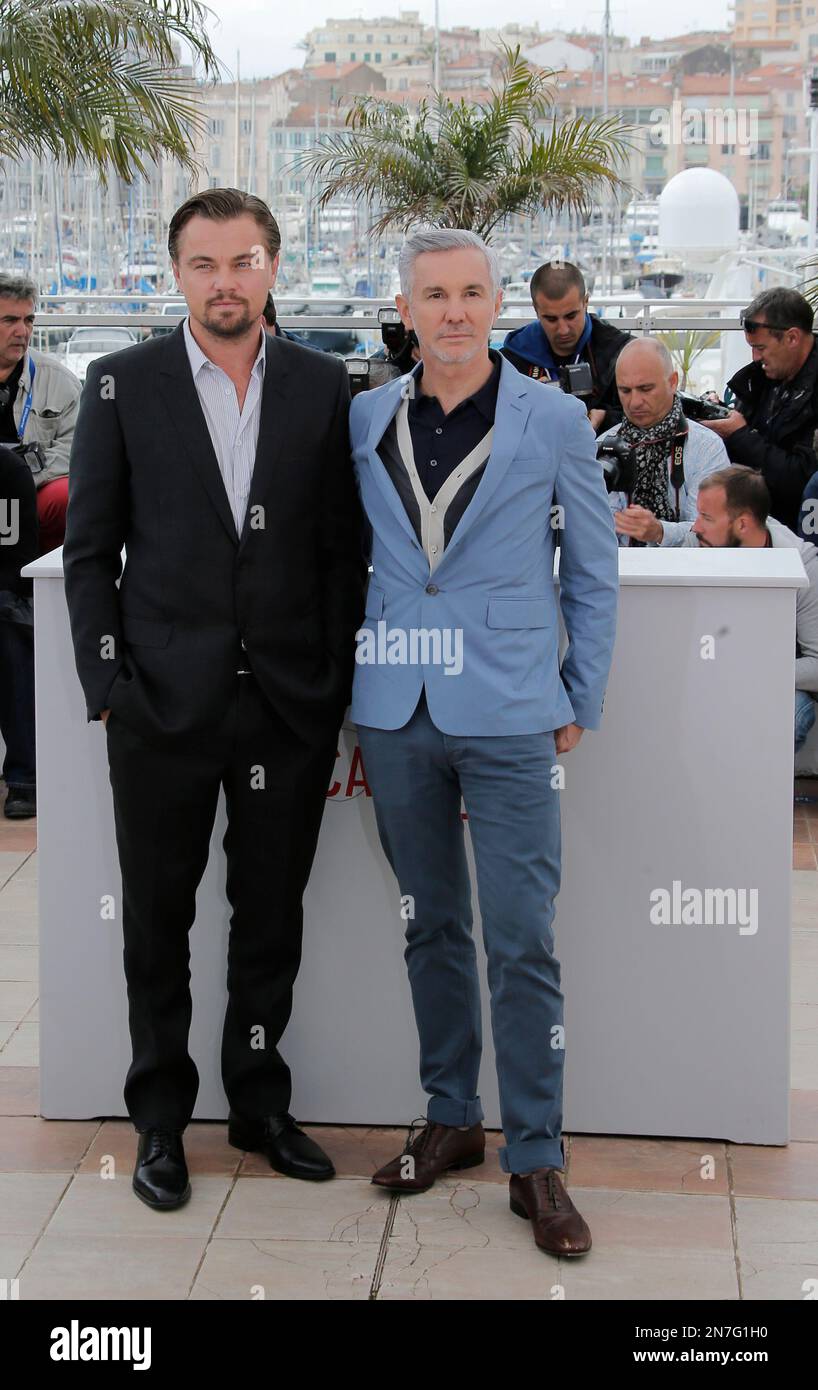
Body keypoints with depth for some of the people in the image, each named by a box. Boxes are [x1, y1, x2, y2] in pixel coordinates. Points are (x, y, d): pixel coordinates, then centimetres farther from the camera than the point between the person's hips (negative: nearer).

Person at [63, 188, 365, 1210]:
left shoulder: (322, 386, 3)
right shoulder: (123, 385, -1)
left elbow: (342, 546, 6)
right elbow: (89, 550, 1)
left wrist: (336, 683, 1)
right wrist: (106, 688, -5)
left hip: (290, 704, 1)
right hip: (164, 704, -1)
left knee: (272, 915, 12)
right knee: (158, 920, 10)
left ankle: (259, 1103, 29)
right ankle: (160, 1118, 25)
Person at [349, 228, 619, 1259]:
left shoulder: (554, 421, -1)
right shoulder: (365, 419, 7)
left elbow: (593, 569, 6)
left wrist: (582, 700, 3)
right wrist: (355, 688, 10)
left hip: (508, 715, -3)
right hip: (396, 711, 3)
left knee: (521, 942, -3)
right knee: (432, 926, 13)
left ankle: (535, 1160, 8)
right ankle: (450, 1118, 27)